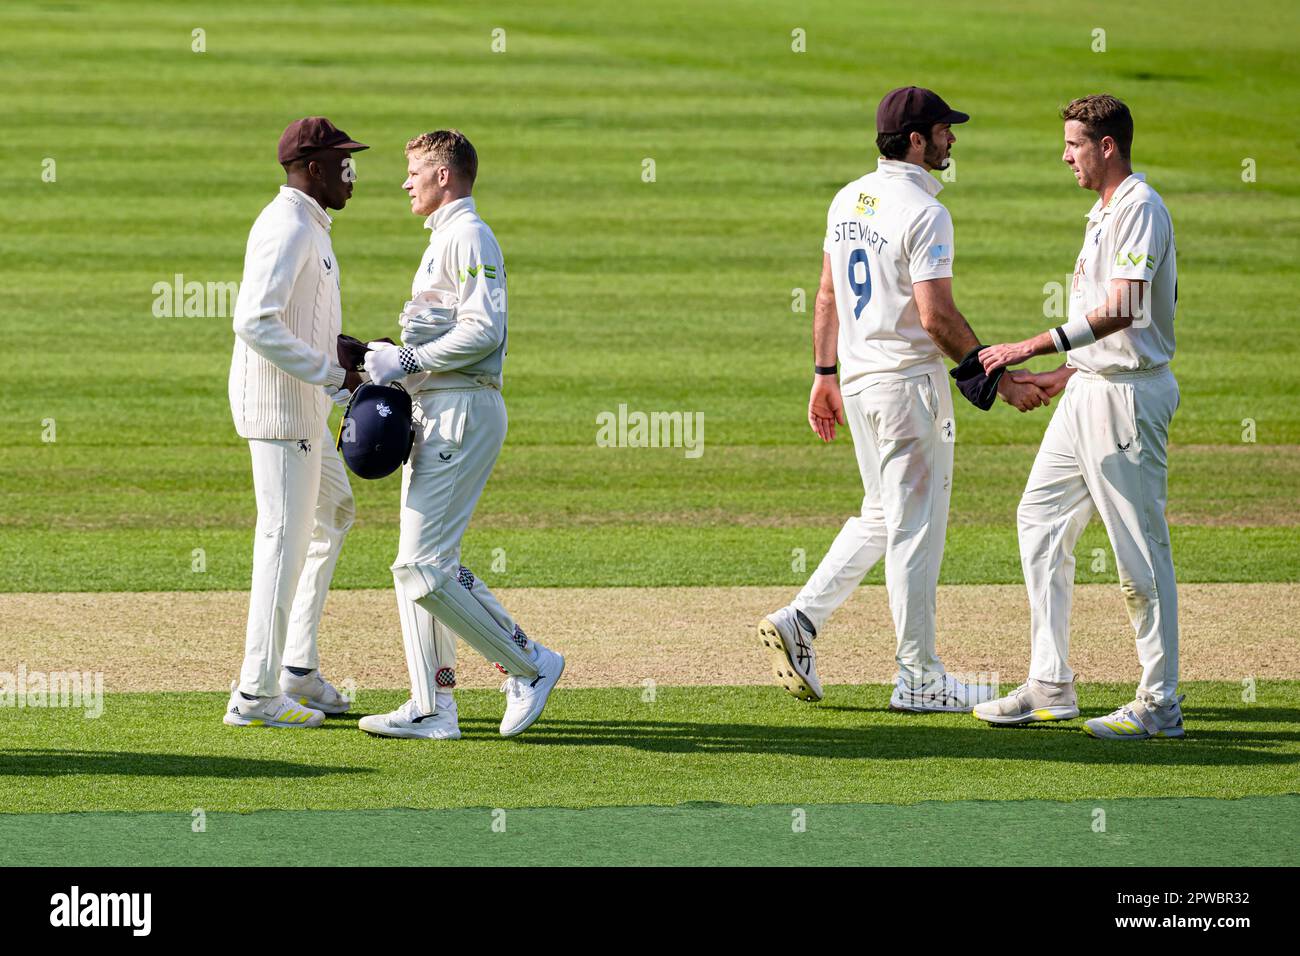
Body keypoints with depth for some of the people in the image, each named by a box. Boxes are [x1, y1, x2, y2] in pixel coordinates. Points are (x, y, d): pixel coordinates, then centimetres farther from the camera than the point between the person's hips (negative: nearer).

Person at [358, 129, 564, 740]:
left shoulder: (468, 237, -11)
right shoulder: (444, 240, 22)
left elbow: (483, 330, -22)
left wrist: (407, 361, -18)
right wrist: (388, 363, 14)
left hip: (462, 411, -11)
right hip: (434, 411, 11)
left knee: (421, 567, -14)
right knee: (421, 564, 8)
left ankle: (528, 665, -5)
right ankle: (432, 708, 9)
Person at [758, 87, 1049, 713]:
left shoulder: (848, 201, 9)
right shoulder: (923, 213, -17)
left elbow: (828, 295, 14)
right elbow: (936, 315, -23)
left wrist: (824, 374, 20)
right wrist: (999, 380, -18)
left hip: (859, 380, 8)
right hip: (908, 381, -8)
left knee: (882, 516, 19)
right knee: (915, 526, -1)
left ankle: (800, 620, 9)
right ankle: (918, 678, 4)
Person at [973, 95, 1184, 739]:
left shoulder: (1140, 208, -15)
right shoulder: (1104, 213, 18)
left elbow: (1122, 310, -26)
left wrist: (1033, 347, -28)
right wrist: (1063, 375, 21)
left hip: (1129, 394, -11)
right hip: (1088, 390, 11)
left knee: (1140, 549, -7)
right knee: (1041, 518, 11)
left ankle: (1160, 704, -3)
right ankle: (1050, 688, 15)